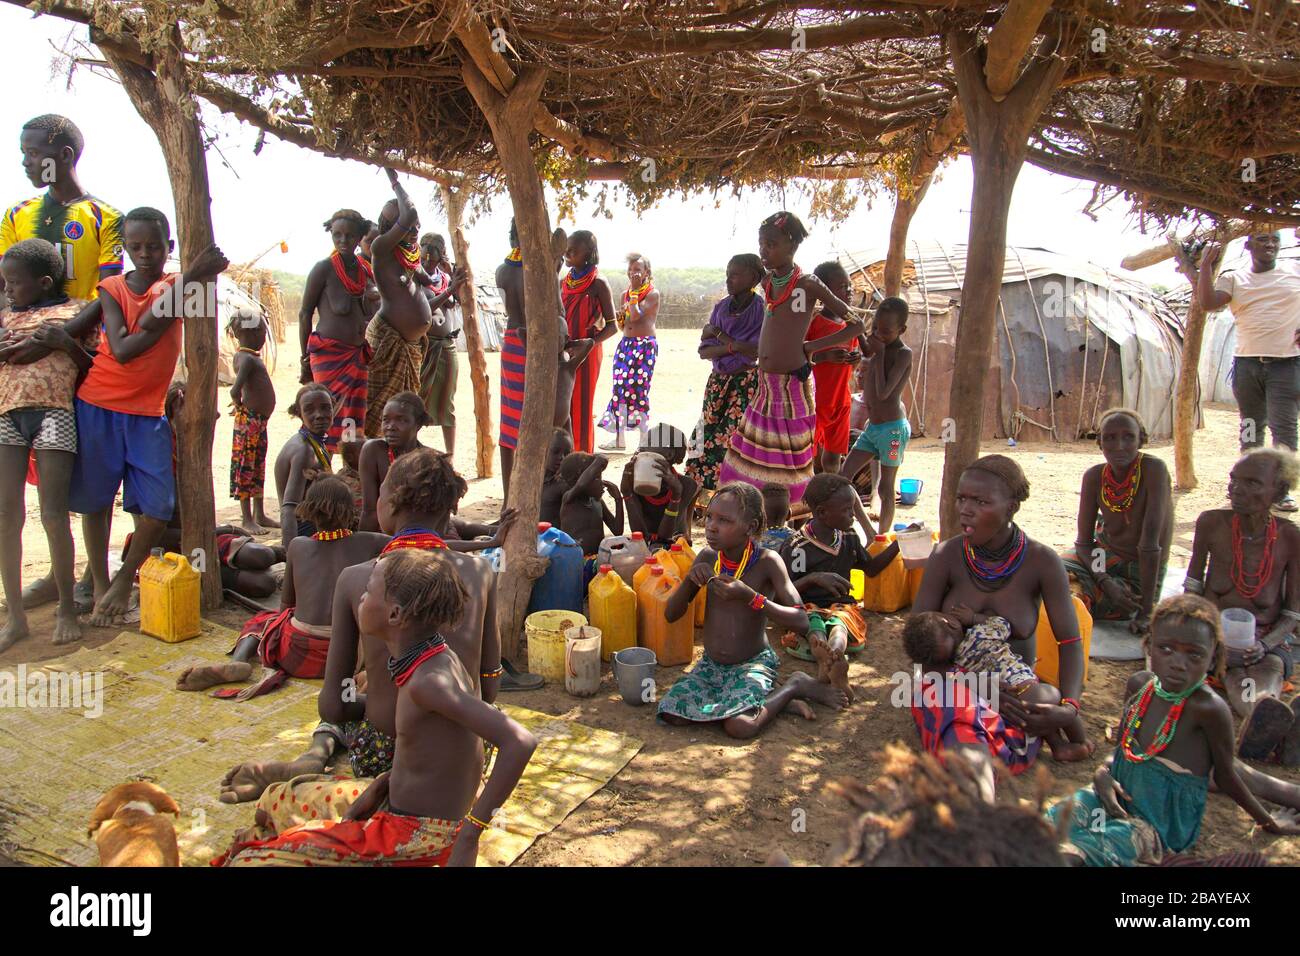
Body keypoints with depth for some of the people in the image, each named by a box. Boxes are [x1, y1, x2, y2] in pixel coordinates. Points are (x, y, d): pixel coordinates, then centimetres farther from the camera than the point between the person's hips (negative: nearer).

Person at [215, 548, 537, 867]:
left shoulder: (430, 679, -30)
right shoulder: (437, 656, -3)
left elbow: (521, 742, -38)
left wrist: (468, 836, -31)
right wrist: (378, 787, 1)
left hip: (416, 836, -9)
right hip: (397, 805, 9)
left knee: (249, 859, -10)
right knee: (277, 800, 24)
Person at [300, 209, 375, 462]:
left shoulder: (366, 269, 9)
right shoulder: (324, 268, -7)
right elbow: (305, 313, -3)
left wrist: (373, 299, -3)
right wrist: (306, 360, -4)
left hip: (358, 354, 6)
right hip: (329, 353, -6)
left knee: (354, 424, 6)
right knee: (329, 417, -10)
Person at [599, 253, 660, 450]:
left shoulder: (652, 293, -6)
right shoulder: (625, 294, 14)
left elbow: (636, 315, -19)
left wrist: (635, 291, -11)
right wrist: (620, 318, 0)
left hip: (645, 346, -7)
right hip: (625, 344, 7)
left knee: (639, 390, -7)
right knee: (620, 389, 4)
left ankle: (644, 440, 1)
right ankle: (619, 439, 11)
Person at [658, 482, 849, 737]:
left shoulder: (767, 562, -16)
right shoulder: (707, 557, -4)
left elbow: (801, 622, -21)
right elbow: (671, 613, 0)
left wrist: (749, 596, -32)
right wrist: (689, 579, -20)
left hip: (753, 664, -5)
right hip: (711, 664, 6)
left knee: (740, 726, -30)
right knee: (672, 714, -16)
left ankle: (794, 686, 1)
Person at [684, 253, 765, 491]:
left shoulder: (762, 309, -8)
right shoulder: (721, 307, 7)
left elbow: (757, 351, -19)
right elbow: (704, 351, 2)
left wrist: (719, 334, -10)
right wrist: (732, 347, -16)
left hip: (746, 383, -5)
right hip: (718, 382, 5)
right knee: (708, 437, 6)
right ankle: (702, 489, 16)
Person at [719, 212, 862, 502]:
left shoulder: (808, 284, -11)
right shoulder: (766, 282, 6)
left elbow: (856, 325, -8)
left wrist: (810, 347, -9)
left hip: (793, 383, -6)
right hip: (765, 383, 6)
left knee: (791, 461, 2)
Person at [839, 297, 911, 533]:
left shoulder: (903, 354, -15)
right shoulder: (877, 347, 5)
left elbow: (883, 392, -24)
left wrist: (879, 354, -19)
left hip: (892, 429, -8)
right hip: (871, 427, 8)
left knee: (885, 488, 2)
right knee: (844, 476, 4)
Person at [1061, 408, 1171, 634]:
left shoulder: (1153, 469, -24)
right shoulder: (1094, 477, -11)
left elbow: (1150, 542, -28)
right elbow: (1083, 541, -6)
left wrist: (1146, 611, -29)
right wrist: (1106, 582, -25)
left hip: (1142, 571, -4)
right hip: (1104, 556, 4)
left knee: (1076, 596, -25)